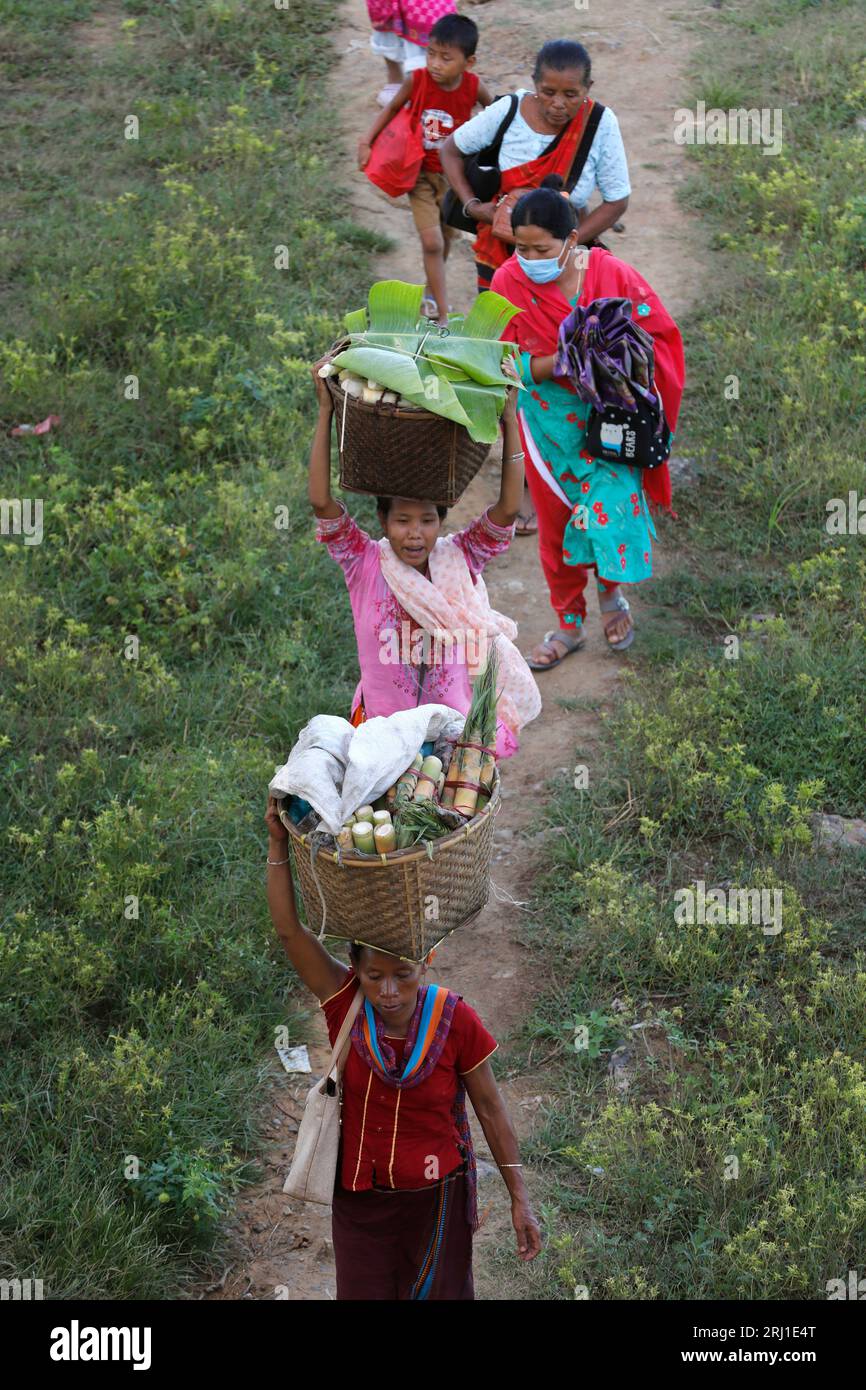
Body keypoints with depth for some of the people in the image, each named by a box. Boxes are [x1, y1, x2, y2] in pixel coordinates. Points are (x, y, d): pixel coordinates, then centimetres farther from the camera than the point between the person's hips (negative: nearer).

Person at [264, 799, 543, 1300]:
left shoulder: (455, 1020, -17)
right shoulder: (347, 1004, -12)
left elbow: (491, 1107, -8)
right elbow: (289, 929, -18)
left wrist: (521, 1199, -6)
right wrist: (279, 841, -25)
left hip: (435, 1197, -2)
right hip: (359, 1197, 2)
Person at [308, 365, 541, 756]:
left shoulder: (458, 559, -5)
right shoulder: (366, 564, -9)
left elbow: (508, 508, -15)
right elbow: (322, 502, -18)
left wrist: (509, 420, -19)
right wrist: (325, 412, -20)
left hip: (457, 721, 1)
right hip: (383, 726, -1)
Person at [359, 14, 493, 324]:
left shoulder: (473, 87, -20)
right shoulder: (417, 80, -20)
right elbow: (393, 107, -1)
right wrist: (366, 141, -5)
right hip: (421, 173, -2)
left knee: (445, 239, 18)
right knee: (432, 243, -11)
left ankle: (431, 294, 44)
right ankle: (444, 316, -5)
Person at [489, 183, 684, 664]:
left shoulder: (614, 276, -14)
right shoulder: (509, 282, -12)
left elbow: (659, 339, -6)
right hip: (550, 424, 2)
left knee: (610, 511, -11)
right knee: (555, 523, 12)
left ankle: (610, 592, 23)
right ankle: (569, 623, 33)